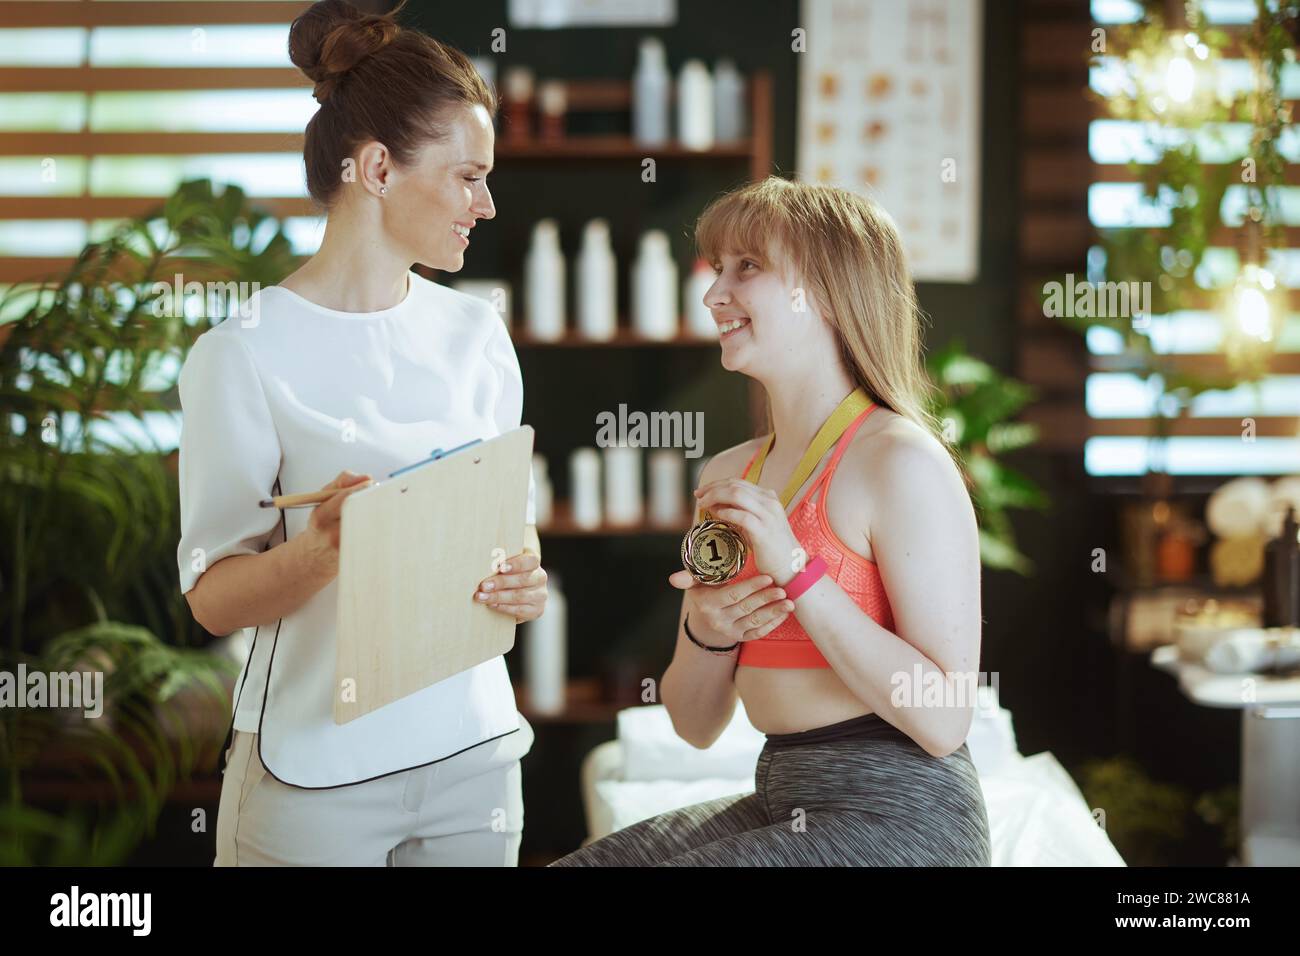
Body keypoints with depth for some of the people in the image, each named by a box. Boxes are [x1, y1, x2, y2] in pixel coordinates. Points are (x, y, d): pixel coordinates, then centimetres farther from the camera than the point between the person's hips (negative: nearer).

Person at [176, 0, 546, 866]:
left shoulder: (475, 332, 7)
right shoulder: (245, 354, -8)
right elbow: (212, 596, -7)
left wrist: (524, 580, -7)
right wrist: (325, 545, -25)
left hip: (474, 752, 5)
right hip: (315, 772, -4)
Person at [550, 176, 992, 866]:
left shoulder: (902, 461, -12)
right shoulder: (727, 476, 10)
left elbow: (943, 720, -18)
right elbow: (697, 725, 14)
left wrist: (797, 571, -20)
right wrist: (707, 635, -8)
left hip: (898, 816, -7)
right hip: (783, 801, 7)